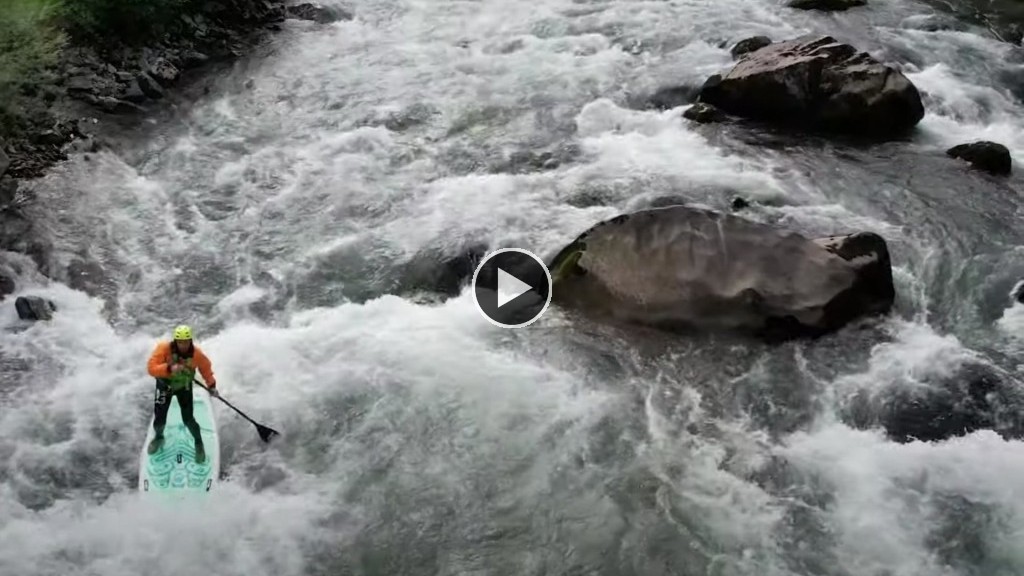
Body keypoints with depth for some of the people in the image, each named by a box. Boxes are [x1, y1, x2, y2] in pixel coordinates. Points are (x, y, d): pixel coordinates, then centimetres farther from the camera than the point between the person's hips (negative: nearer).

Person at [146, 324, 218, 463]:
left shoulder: (197, 353, -24)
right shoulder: (164, 348, -30)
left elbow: (205, 367, -4)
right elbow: (151, 368, -35)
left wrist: (211, 385, -10)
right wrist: (169, 368, -50)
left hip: (184, 386, 0)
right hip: (164, 385, 0)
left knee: (188, 419, -5)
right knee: (159, 418, 2)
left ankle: (199, 443, 24)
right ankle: (158, 438, 38)